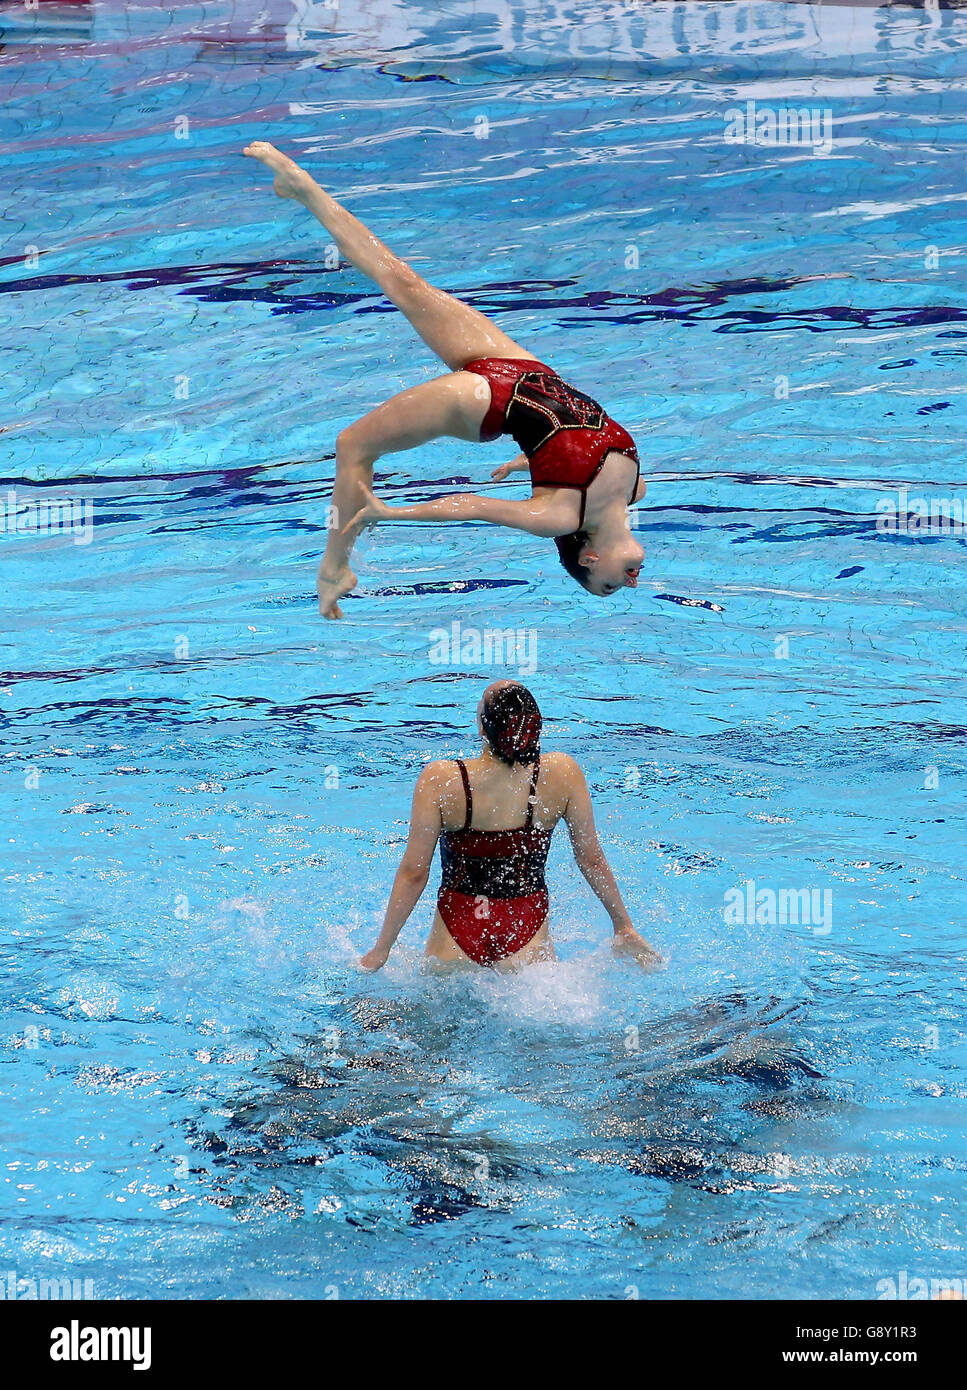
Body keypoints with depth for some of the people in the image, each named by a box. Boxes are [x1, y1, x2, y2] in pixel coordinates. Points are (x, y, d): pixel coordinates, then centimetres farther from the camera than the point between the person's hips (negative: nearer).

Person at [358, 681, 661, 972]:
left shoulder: (438, 780, -14)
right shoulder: (562, 774, -9)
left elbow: (413, 873, -9)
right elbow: (591, 860, 1)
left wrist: (381, 950, 2)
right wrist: (623, 925, 16)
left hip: (457, 929, -1)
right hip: (527, 932, 1)